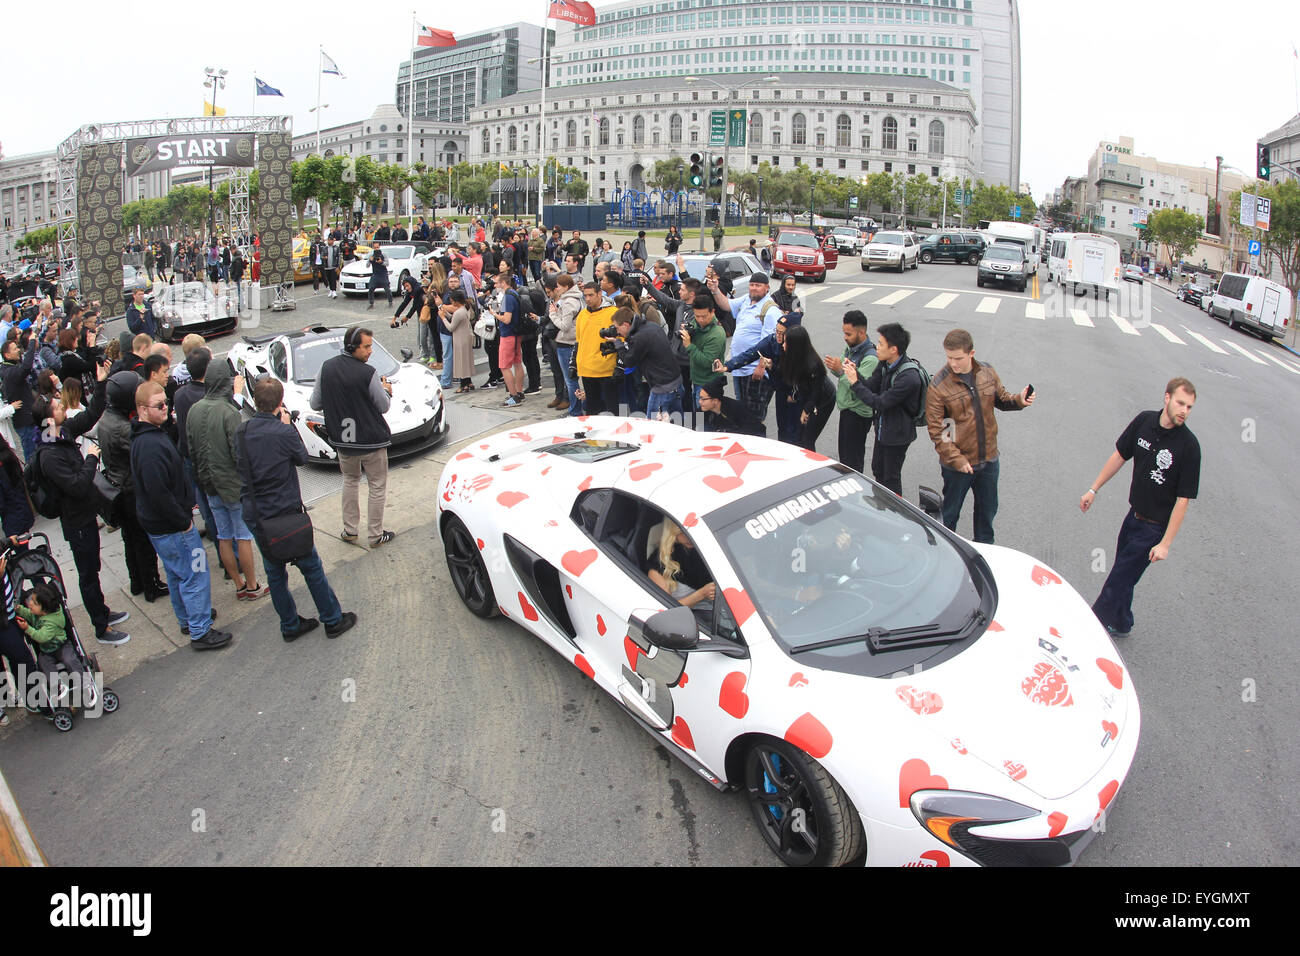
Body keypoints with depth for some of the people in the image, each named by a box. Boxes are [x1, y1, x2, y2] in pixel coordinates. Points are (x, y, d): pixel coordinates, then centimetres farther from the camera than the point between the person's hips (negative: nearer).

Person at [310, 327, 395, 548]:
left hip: (342, 440, 5)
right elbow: (383, 407, -11)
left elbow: (315, 404, 2)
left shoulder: (327, 368, -4)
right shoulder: (368, 374, -20)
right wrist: (386, 391, 9)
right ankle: (376, 535, 17)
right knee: (377, 486, 10)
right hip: (371, 439, -5)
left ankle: (349, 530, 29)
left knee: (350, 481, 25)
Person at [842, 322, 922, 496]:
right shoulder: (884, 364, -6)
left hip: (897, 434, -9)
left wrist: (855, 382, -24)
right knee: (877, 470, 23)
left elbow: (880, 402, -29)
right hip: (883, 427, 9)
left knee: (891, 478, 6)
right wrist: (855, 372, -18)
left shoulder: (909, 377, -31)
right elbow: (871, 386, -1)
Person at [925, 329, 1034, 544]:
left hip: (988, 458, 5)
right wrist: (956, 459, -21)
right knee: (950, 512, 12)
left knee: (987, 508, 22)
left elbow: (1001, 399, 12)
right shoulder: (938, 386, -19)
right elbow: (935, 430, -17)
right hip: (957, 463, -5)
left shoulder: (987, 372, -4)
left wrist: (1019, 401, -10)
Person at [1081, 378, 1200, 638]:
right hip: (1134, 516, 6)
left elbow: (1183, 499, -18)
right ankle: (1121, 625, 39)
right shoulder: (1144, 421, -6)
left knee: (1119, 580, 0)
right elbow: (1120, 455, 8)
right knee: (1123, 572, 19)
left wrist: (1166, 543, -18)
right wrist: (1094, 489, 10)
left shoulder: (1189, 446, -20)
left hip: (1155, 527, -5)